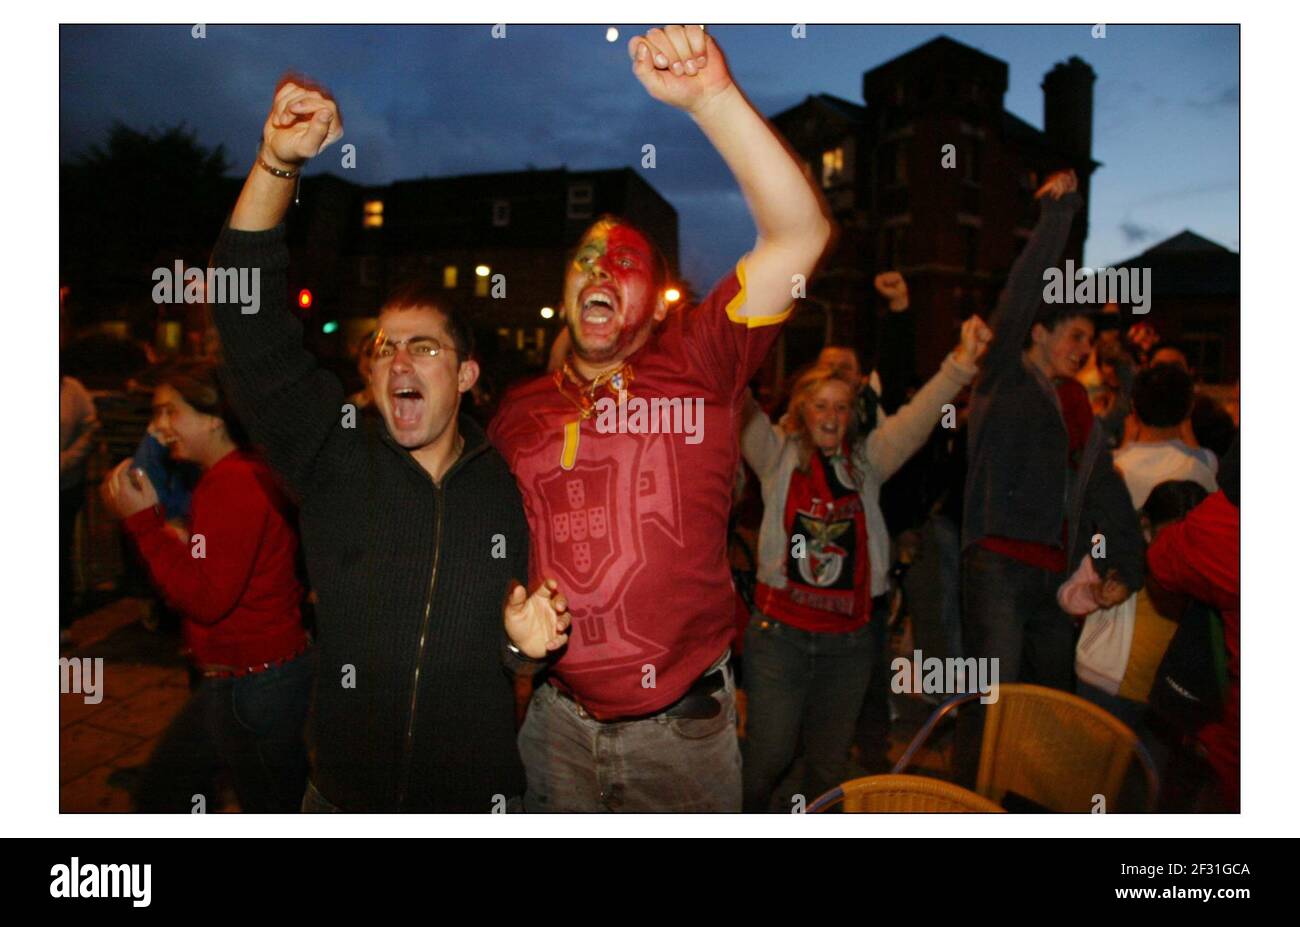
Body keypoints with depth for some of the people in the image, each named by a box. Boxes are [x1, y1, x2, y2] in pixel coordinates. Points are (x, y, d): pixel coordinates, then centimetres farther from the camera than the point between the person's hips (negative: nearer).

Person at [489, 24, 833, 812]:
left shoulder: (697, 368, -8)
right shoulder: (520, 409, 3)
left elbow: (802, 234, -19)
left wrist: (711, 96, -27)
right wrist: (511, 615, -4)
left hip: (686, 723, -2)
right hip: (560, 718, 3)